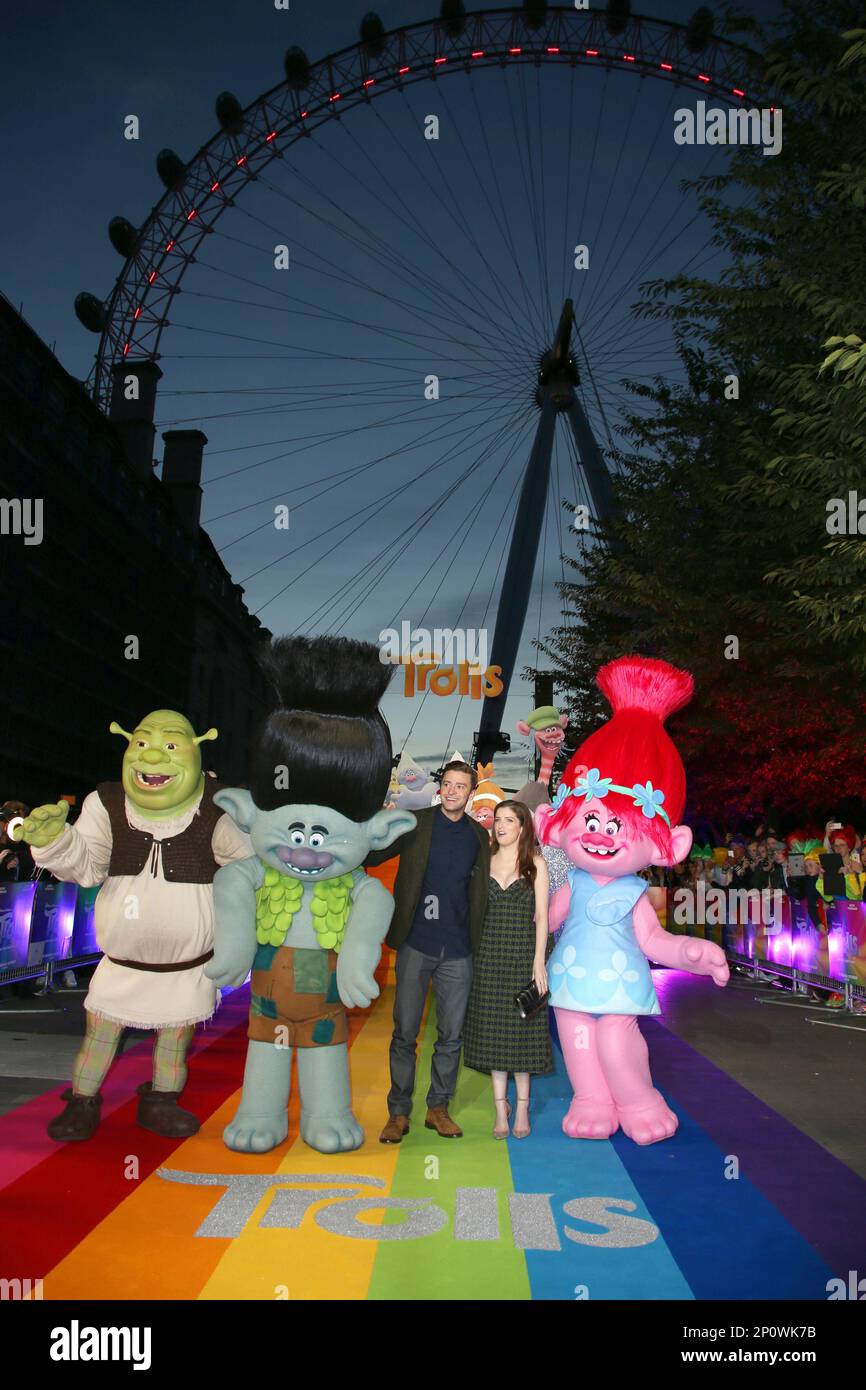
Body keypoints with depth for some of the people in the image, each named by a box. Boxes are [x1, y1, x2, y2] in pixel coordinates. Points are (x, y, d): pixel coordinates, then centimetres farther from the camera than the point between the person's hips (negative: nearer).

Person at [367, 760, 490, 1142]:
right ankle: (398, 1112, 17)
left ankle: (438, 1108, 24)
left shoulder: (479, 836, 8)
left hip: (457, 952, 2)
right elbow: (372, 855, 0)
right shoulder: (416, 823, -1)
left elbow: (480, 891, 16)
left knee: (451, 1035, 9)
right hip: (415, 946, -2)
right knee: (404, 1032, 4)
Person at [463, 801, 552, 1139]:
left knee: (522, 1029, 3)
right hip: (489, 954, 2)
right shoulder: (485, 861, 7)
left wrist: (538, 961, -8)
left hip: (523, 953, -2)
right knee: (493, 1031, 4)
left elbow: (541, 915, -1)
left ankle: (522, 1107, 14)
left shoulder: (535, 864, 2)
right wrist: (473, 955, -1)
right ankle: (501, 1107, 13)